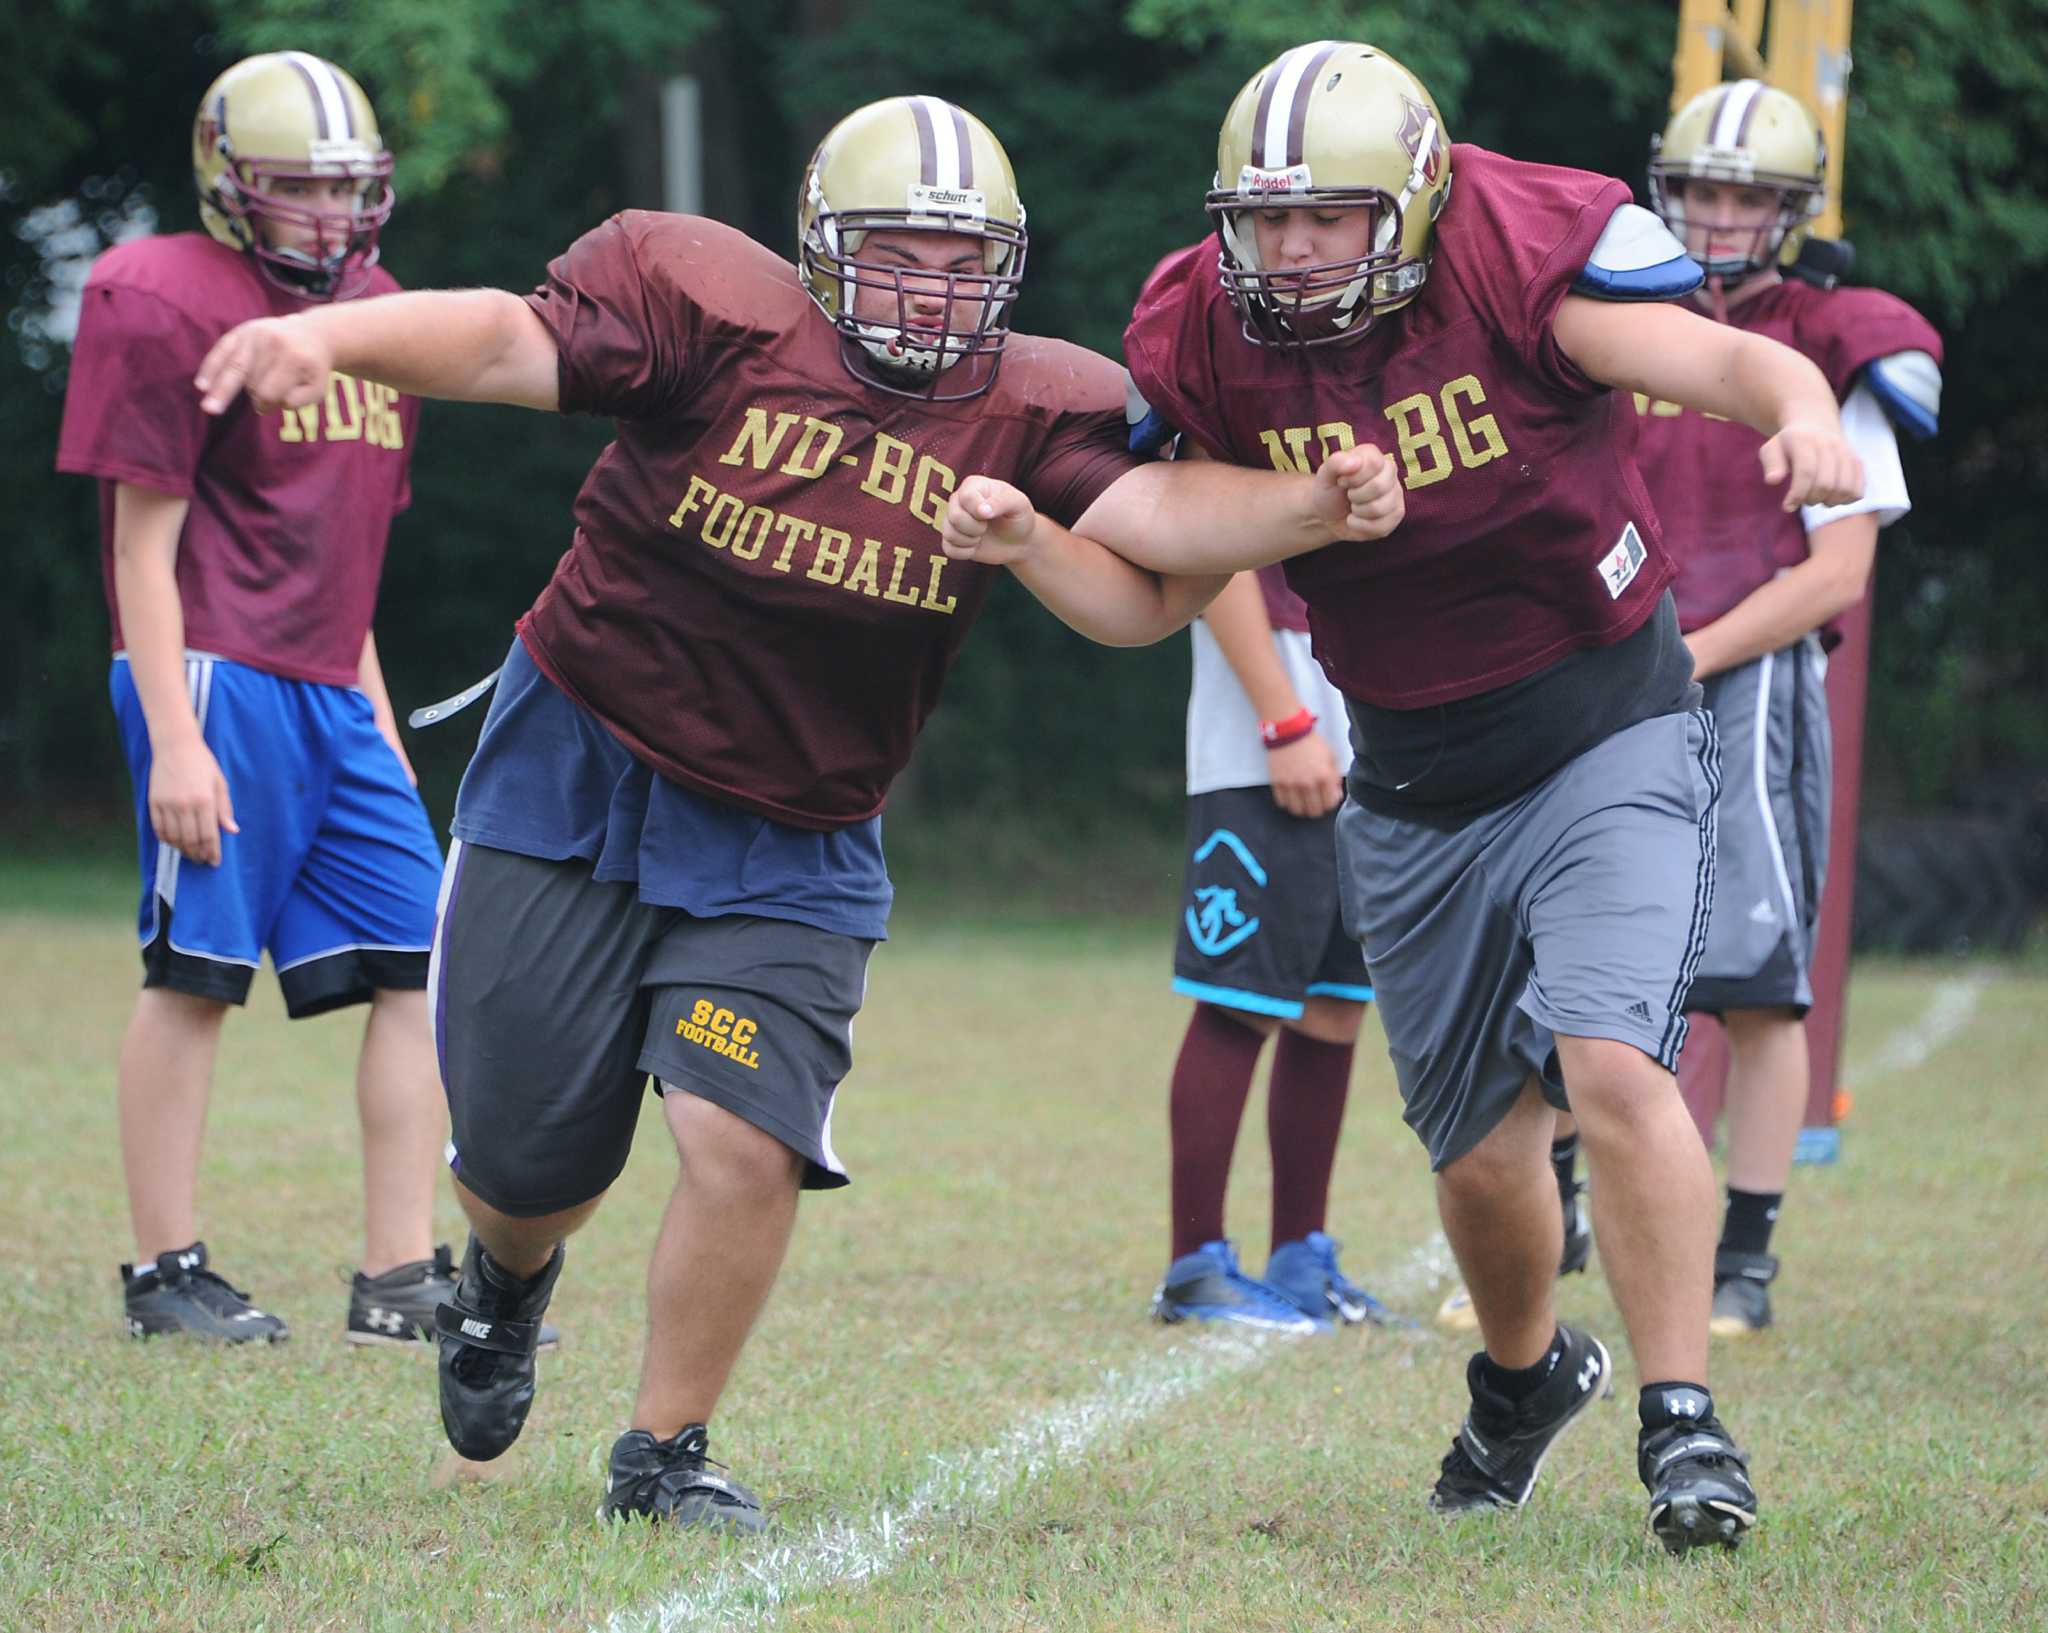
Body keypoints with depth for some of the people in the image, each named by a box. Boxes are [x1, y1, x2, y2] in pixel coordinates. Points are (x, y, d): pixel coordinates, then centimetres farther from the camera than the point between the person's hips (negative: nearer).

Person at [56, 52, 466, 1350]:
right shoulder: (173, 307, -7)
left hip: (328, 700, 8)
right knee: (196, 973, -3)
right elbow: (147, 540, -9)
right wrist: (176, 739, -15)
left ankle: (401, 1277, 7)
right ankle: (165, 1270, 6)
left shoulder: (370, 316, 17)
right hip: (216, 679, -8)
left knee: (421, 967, 3)